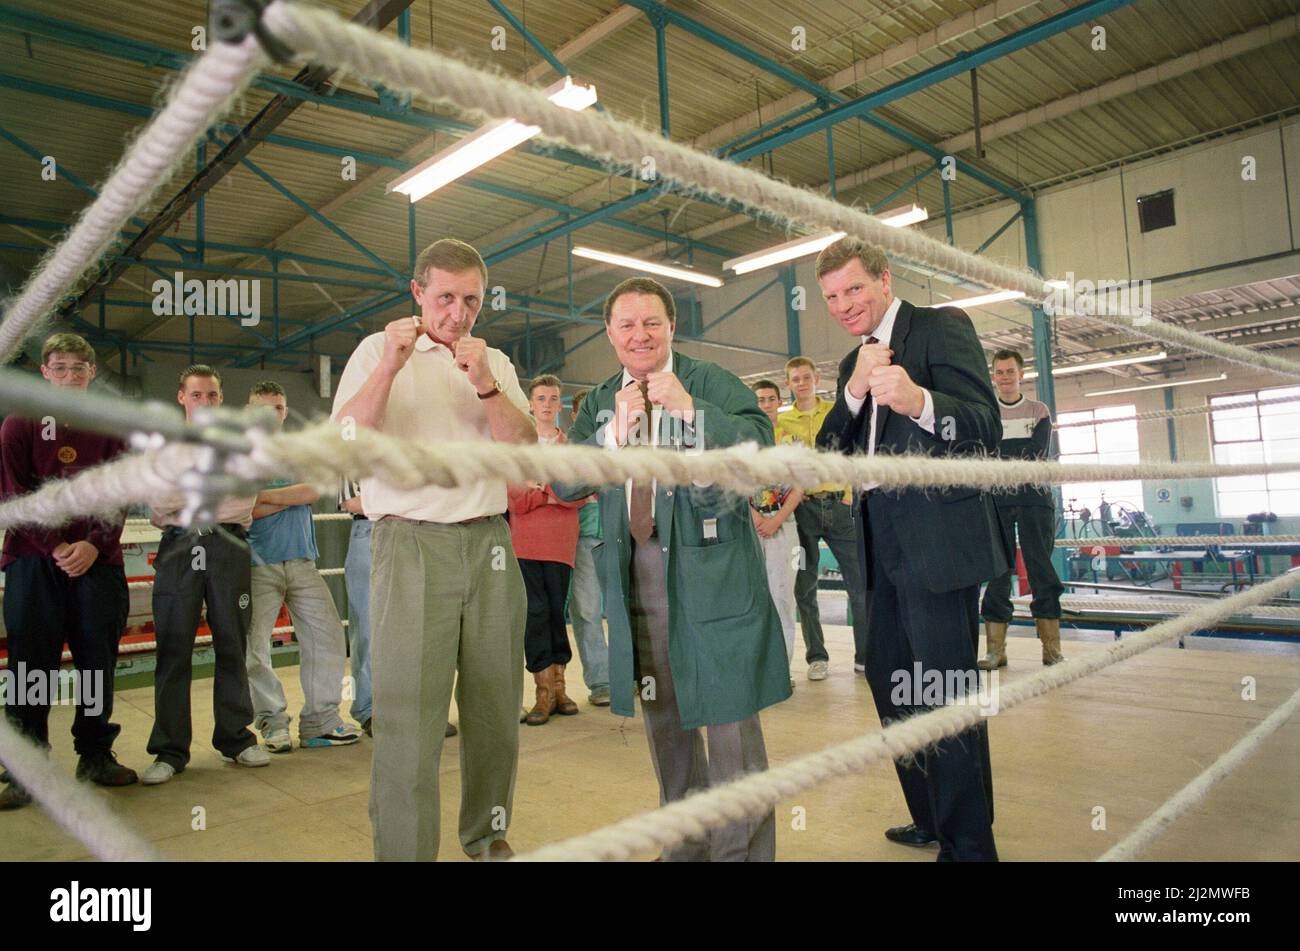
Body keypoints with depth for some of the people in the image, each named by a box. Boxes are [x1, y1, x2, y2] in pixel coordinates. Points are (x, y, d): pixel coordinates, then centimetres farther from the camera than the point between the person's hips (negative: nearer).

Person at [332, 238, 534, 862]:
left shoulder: (495, 362, 15)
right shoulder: (378, 351, 7)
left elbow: (527, 448, 3)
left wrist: (485, 385, -11)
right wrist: (388, 370, -17)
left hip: (490, 545, 4)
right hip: (411, 545, -3)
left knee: (495, 705, 9)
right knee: (408, 716, -6)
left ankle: (487, 835, 27)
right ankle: (404, 849, 7)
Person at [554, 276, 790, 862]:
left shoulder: (710, 382, -1)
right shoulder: (599, 402, 12)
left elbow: (759, 447, -14)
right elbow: (564, 484, 2)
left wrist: (689, 407, -22)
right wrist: (614, 431, -11)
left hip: (711, 571, -5)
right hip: (634, 576, 5)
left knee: (728, 715, -2)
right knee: (663, 719, 16)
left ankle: (743, 849, 14)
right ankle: (688, 842, 34)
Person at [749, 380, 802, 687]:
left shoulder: (792, 440, 9)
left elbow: (799, 486, 2)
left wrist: (777, 519, -10)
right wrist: (754, 515, -10)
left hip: (783, 522, 0)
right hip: (748, 521, 0)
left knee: (782, 592, -1)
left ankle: (781, 665, 4)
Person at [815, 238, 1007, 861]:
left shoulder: (941, 326, -6)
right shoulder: (853, 363, 17)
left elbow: (987, 426, -19)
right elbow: (830, 454, 7)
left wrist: (919, 402, -39)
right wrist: (855, 390, -9)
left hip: (938, 539, -9)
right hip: (885, 544, 9)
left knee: (944, 693, -4)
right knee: (886, 675, 17)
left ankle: (968, 842, 14)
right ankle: (930, 819, 35)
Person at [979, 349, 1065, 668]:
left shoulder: (1039, 411, 12)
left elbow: (1039, 455, -3)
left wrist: (1000, 458, -9)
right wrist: (1020, 460, -11)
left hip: (1035, 499, 0)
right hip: (996, 501, 0)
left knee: (1042, 570, -2)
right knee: (997, 571, -2)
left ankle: (1052, 649, 2)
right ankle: (996, 650, 0)